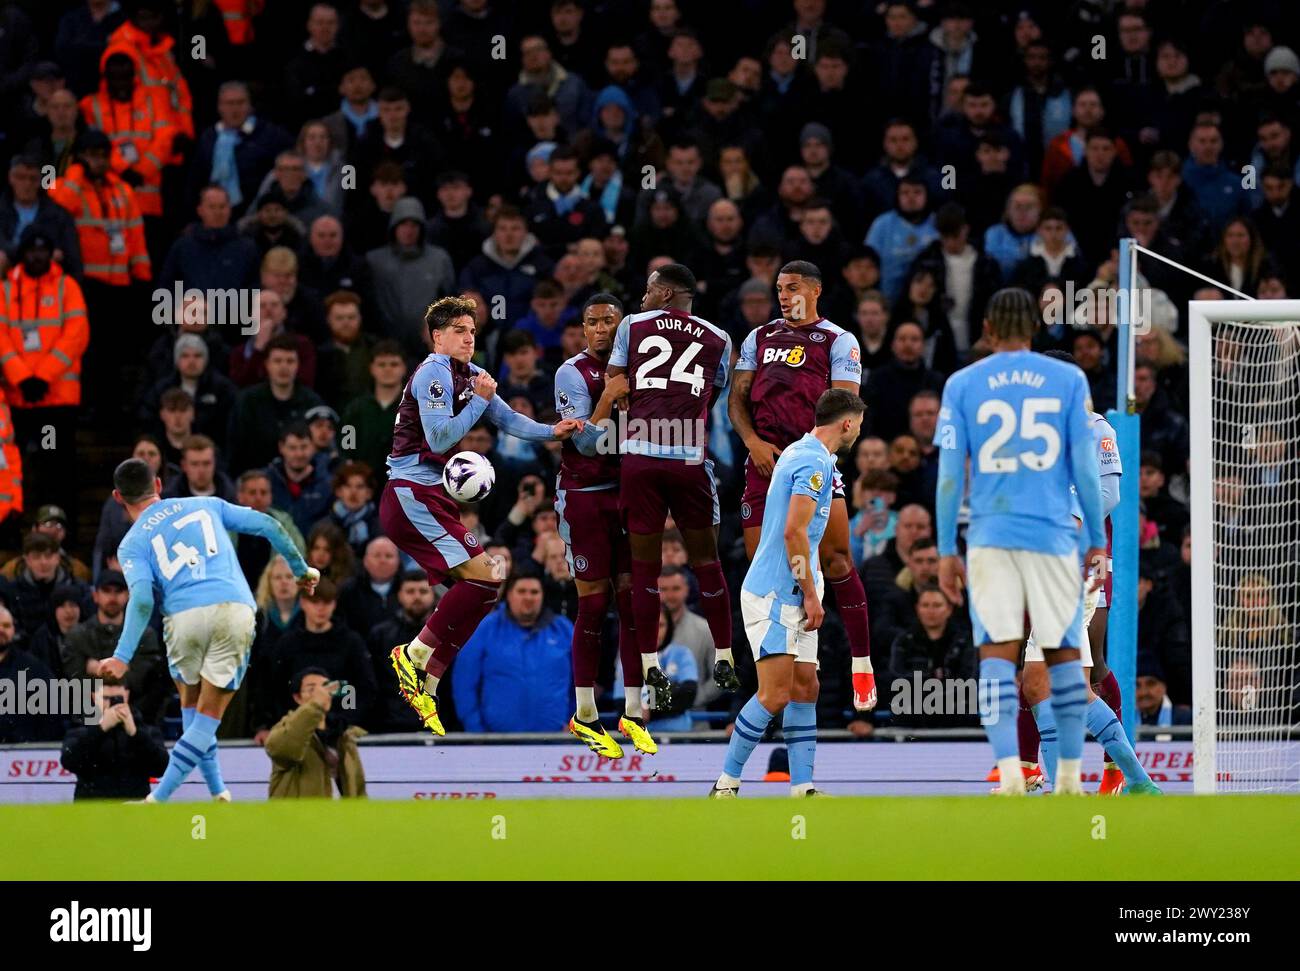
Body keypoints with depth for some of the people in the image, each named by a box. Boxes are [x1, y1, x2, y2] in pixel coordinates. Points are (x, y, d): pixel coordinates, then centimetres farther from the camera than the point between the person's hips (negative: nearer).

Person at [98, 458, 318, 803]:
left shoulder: (132, 544, 13)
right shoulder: (206, 505, 22)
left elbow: (142, 600, -4)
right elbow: (268, 526, 18)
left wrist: (122, 657, -11)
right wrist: (301, 569, 30)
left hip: (184, 617, -1)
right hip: (235, 609, 1)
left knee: (191, 705, 24)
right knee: (208, 716, 4)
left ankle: (218, 793, 19)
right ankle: (158, 799, -5)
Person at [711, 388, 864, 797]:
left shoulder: (798, 453, 16)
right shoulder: (814, 462, -14)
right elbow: (794, 532, -21)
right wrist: (811, 594, -16)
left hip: (791, 595, 10)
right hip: (774, 594, -10)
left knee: (804, 688, 6)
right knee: (775, 694, -12)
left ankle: (802, 788, 5)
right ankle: (725, 786, -8)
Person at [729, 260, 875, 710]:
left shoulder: (838, 342, 6)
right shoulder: (759, 338, 19)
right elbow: (737, 398, 15)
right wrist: (754, 442, -4)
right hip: (765, 459, 4)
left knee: (835, 559, -13)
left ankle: (862, 667, -8)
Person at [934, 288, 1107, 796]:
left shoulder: (962, 384, 4)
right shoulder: (1069, 380, 4)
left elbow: (949, 474, 3)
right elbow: (1085, 467, 3)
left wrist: (946, 551, 8)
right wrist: (1097, 540, 11)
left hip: (990, 534, 0)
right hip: (1053, 533, 0)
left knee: (997, 653, -3)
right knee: (1064, 653, 9)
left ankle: (1009, 771, -16)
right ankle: (1069, 776, 12)